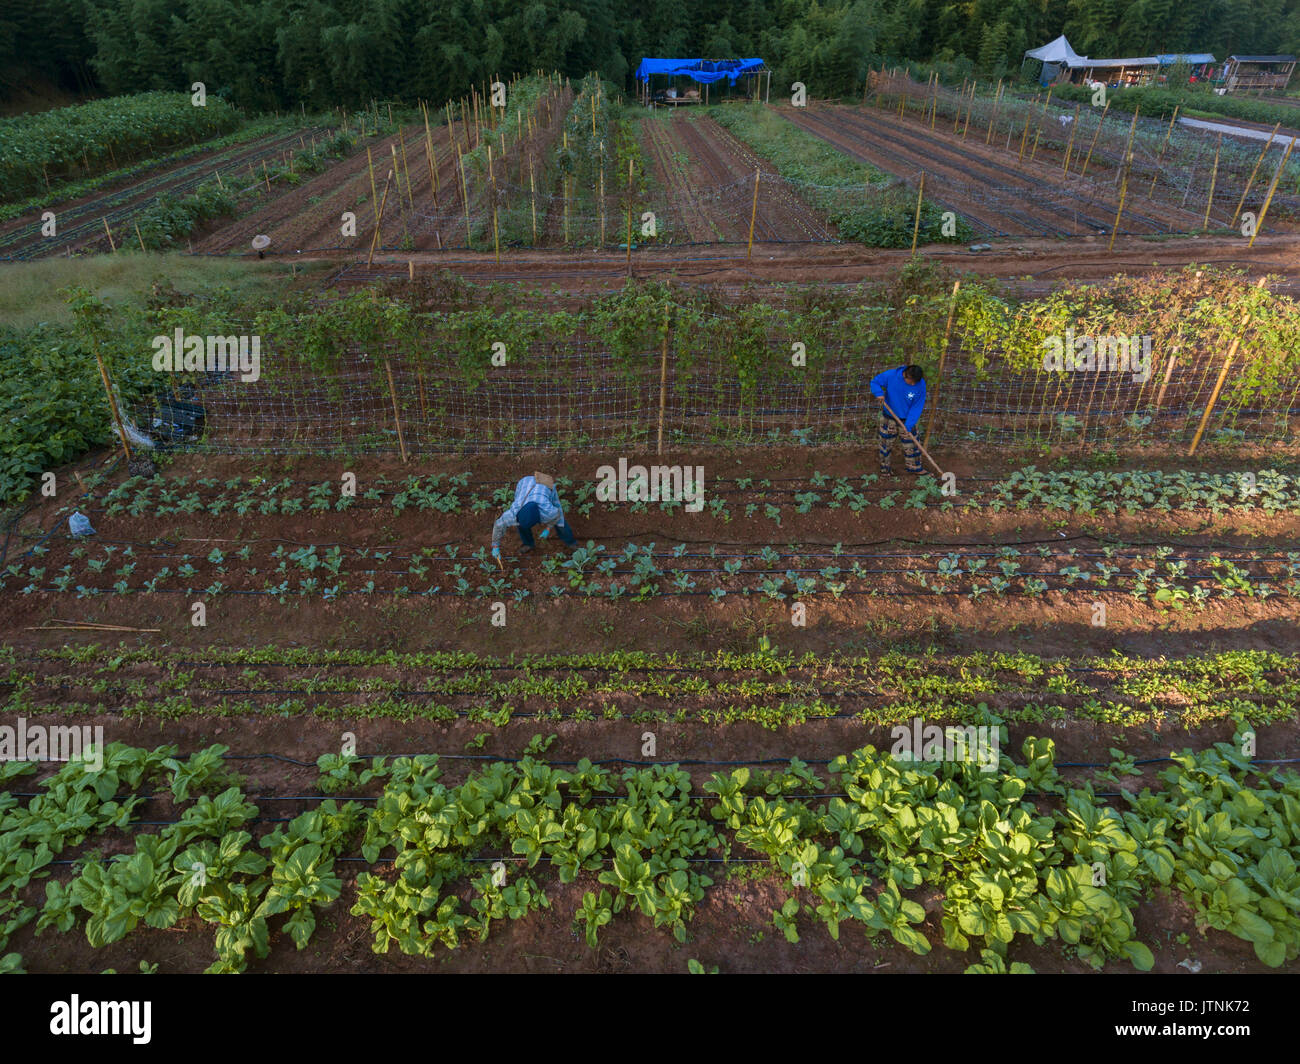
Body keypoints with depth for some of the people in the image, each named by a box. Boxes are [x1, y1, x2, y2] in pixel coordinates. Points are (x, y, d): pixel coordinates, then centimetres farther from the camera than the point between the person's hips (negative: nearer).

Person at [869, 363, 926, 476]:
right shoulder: (891, 375, -24)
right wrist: (879, 393, -29)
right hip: (889, 417, -1)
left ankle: (914, 467, 32)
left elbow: (917, 407, -17)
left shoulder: (920, 385, -21)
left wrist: (908, 425, -23)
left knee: (911, 443, 12)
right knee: (886, 442, 14)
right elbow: (874, 382, -8)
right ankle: (885, 467, 33)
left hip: (907, 418, 1)